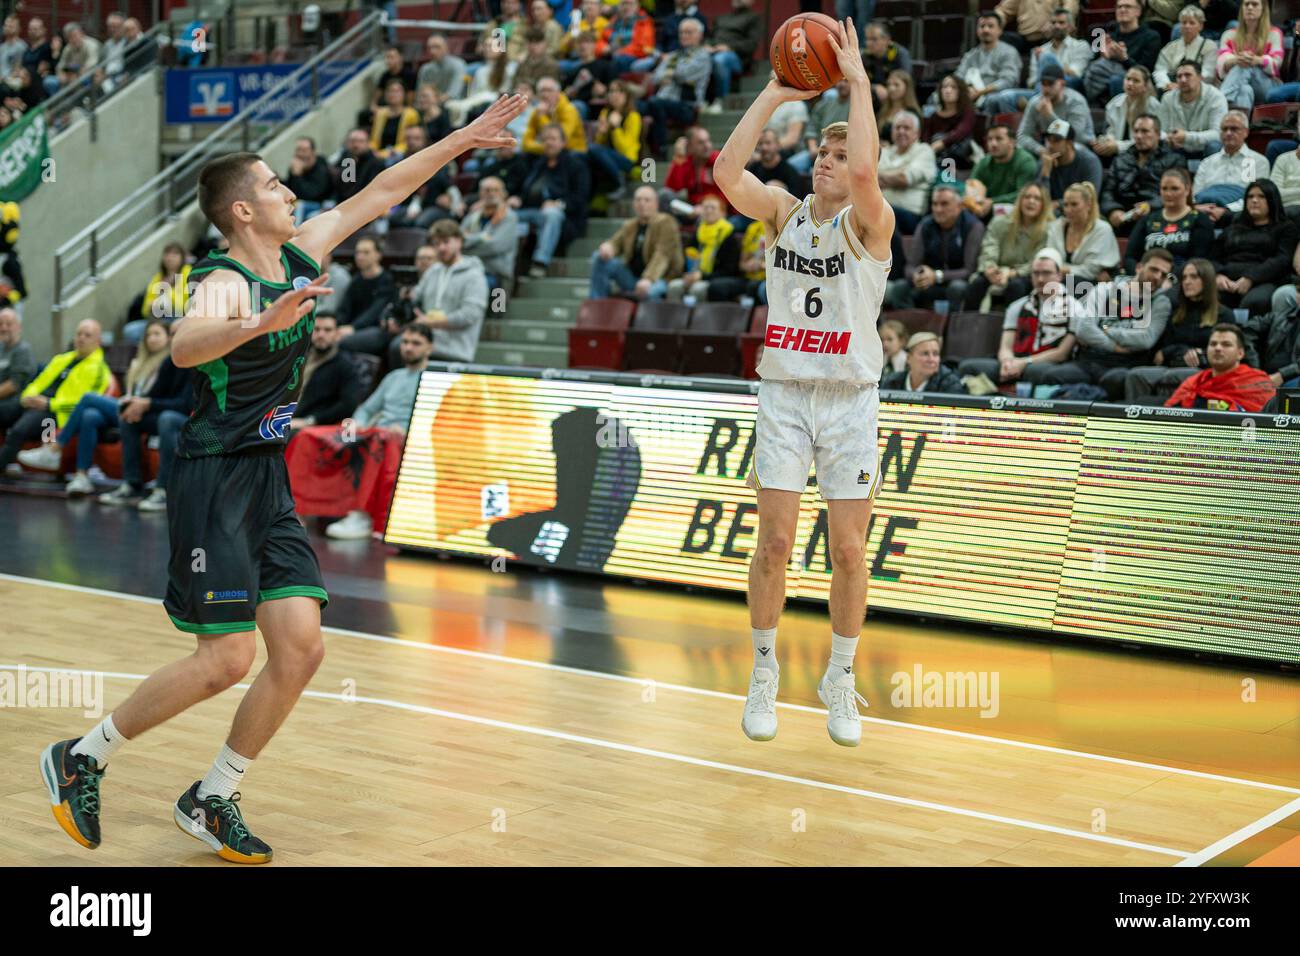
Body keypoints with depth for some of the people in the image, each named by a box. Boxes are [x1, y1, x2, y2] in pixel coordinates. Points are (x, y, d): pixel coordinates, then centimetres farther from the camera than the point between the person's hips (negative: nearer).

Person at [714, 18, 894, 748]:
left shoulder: (869, 222, -5)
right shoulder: (785, 213, 4)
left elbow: (865, 175, -29)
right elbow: (728, 172, -13)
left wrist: (859, 82, -22)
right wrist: (775, 93, -13)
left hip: (851, 400, -2)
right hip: (785, 394, 2)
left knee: (849, 550, 2)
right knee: (776, 542, 0)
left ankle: (841, 679, 19)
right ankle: (764, 673, 16)